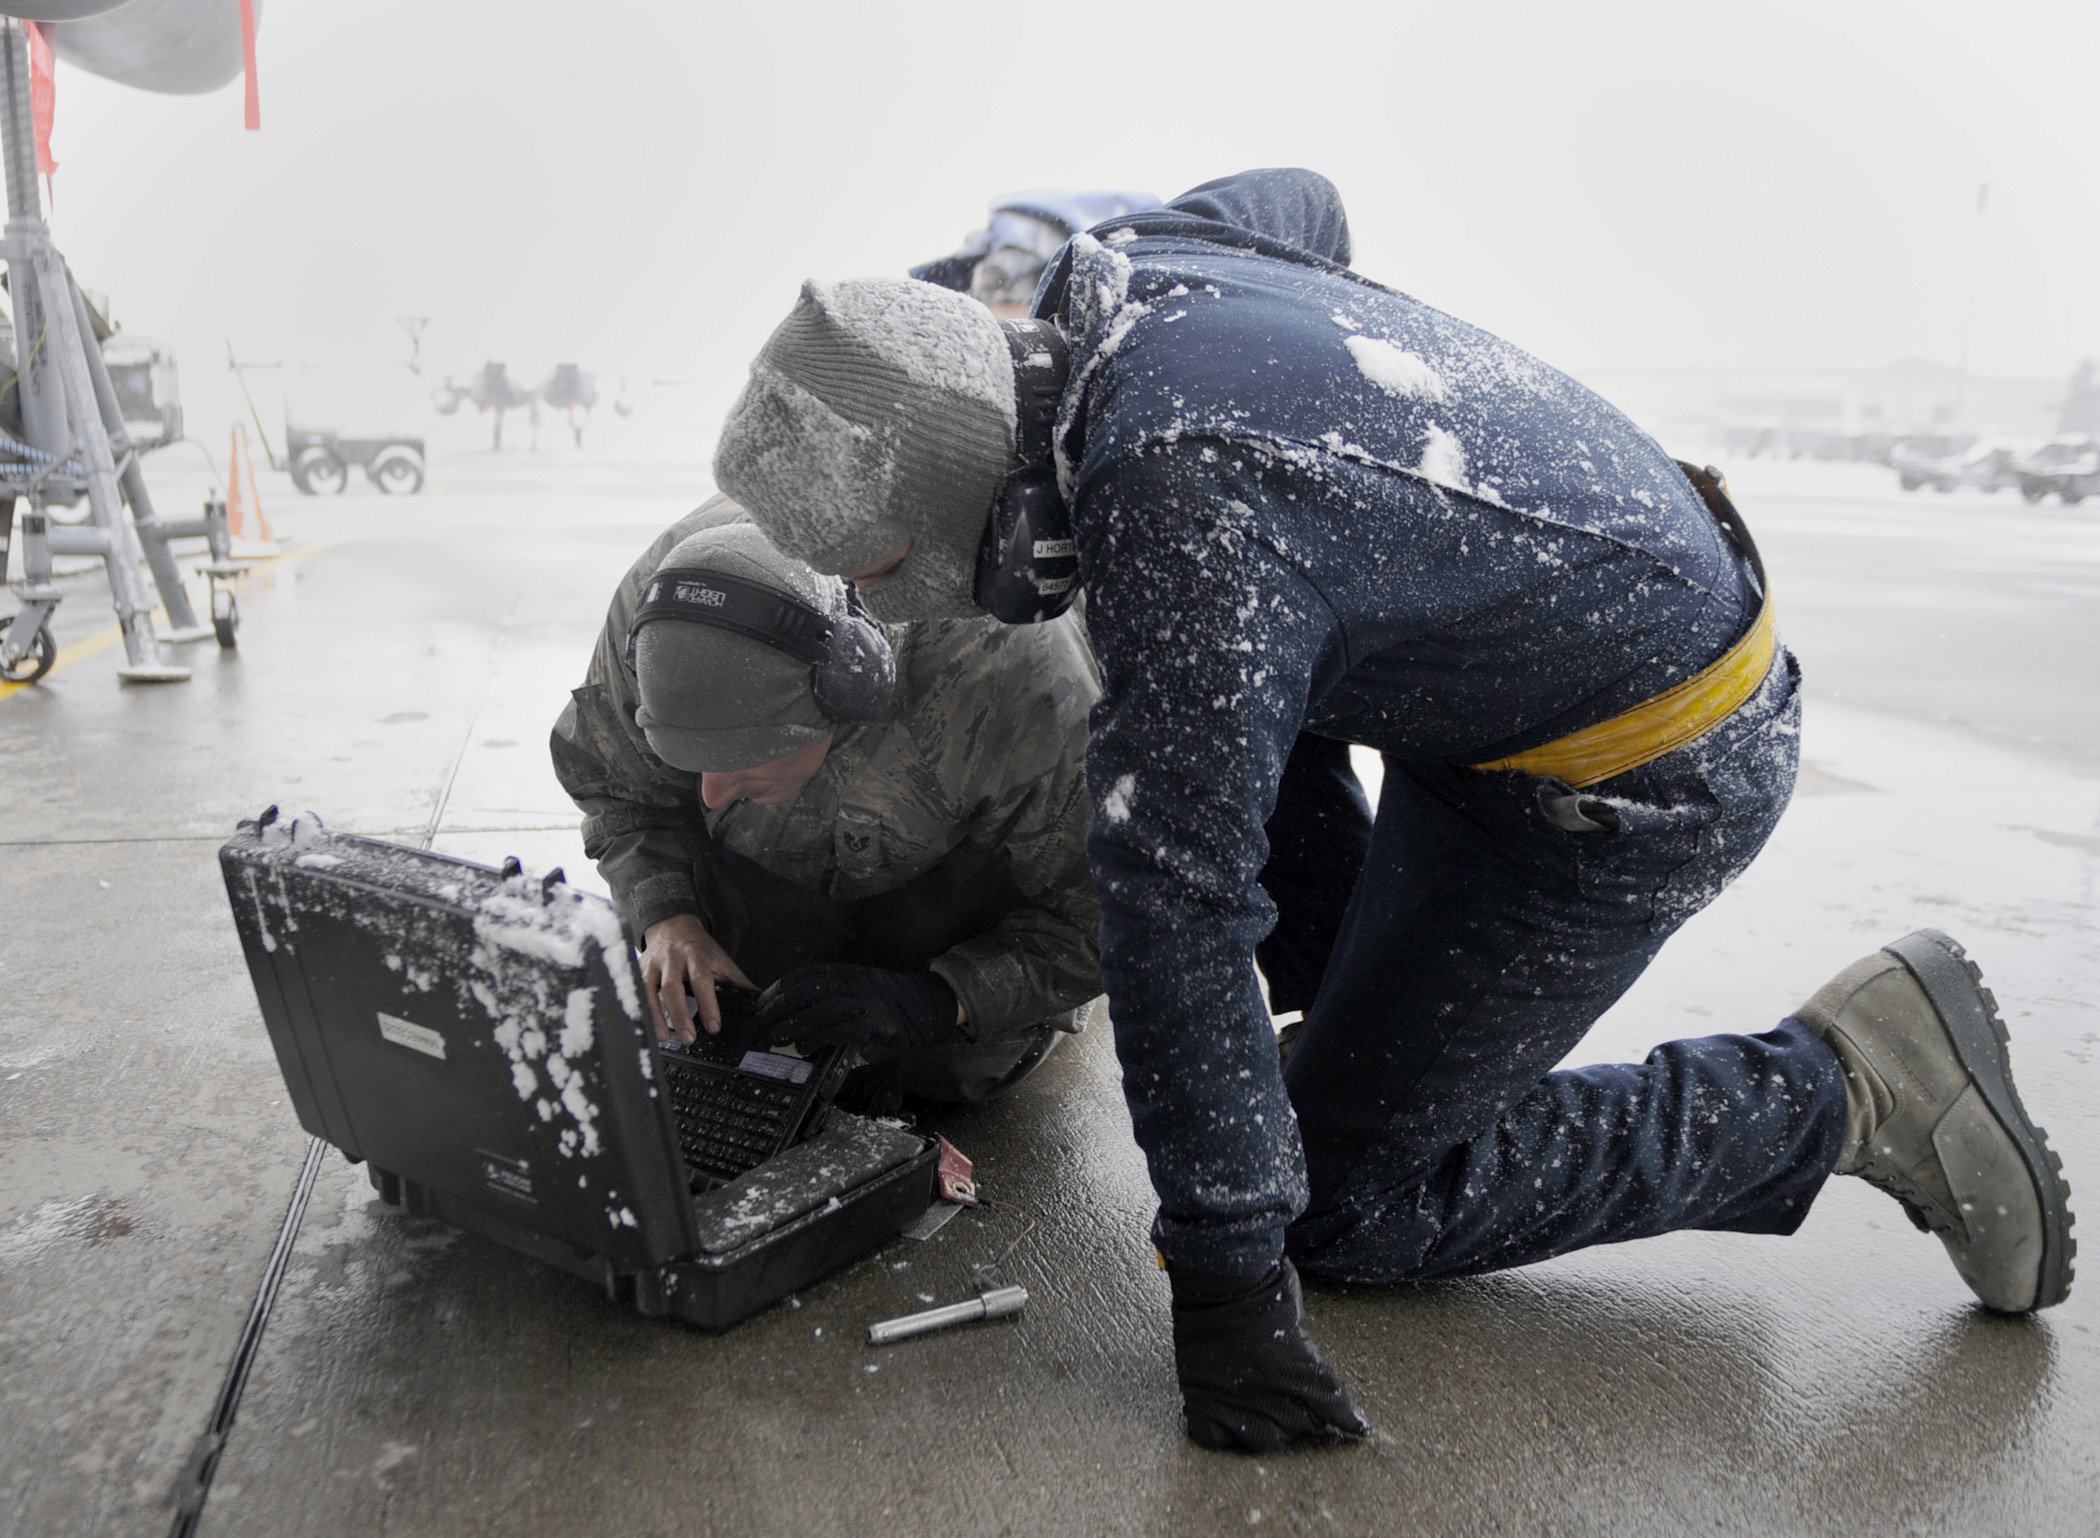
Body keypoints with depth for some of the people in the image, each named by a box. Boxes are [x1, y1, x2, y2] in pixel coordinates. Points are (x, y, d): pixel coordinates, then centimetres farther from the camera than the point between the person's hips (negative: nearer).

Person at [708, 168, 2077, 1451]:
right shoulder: (1118, 265, -4)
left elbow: (1181, 903, -31)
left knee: (1341, 1203, -2)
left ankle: (1845, 1087, 1)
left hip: (1655, 770, -9)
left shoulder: (1179, 515, -33)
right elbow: (1303, 201, 19)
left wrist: (1227, 1279, -23)